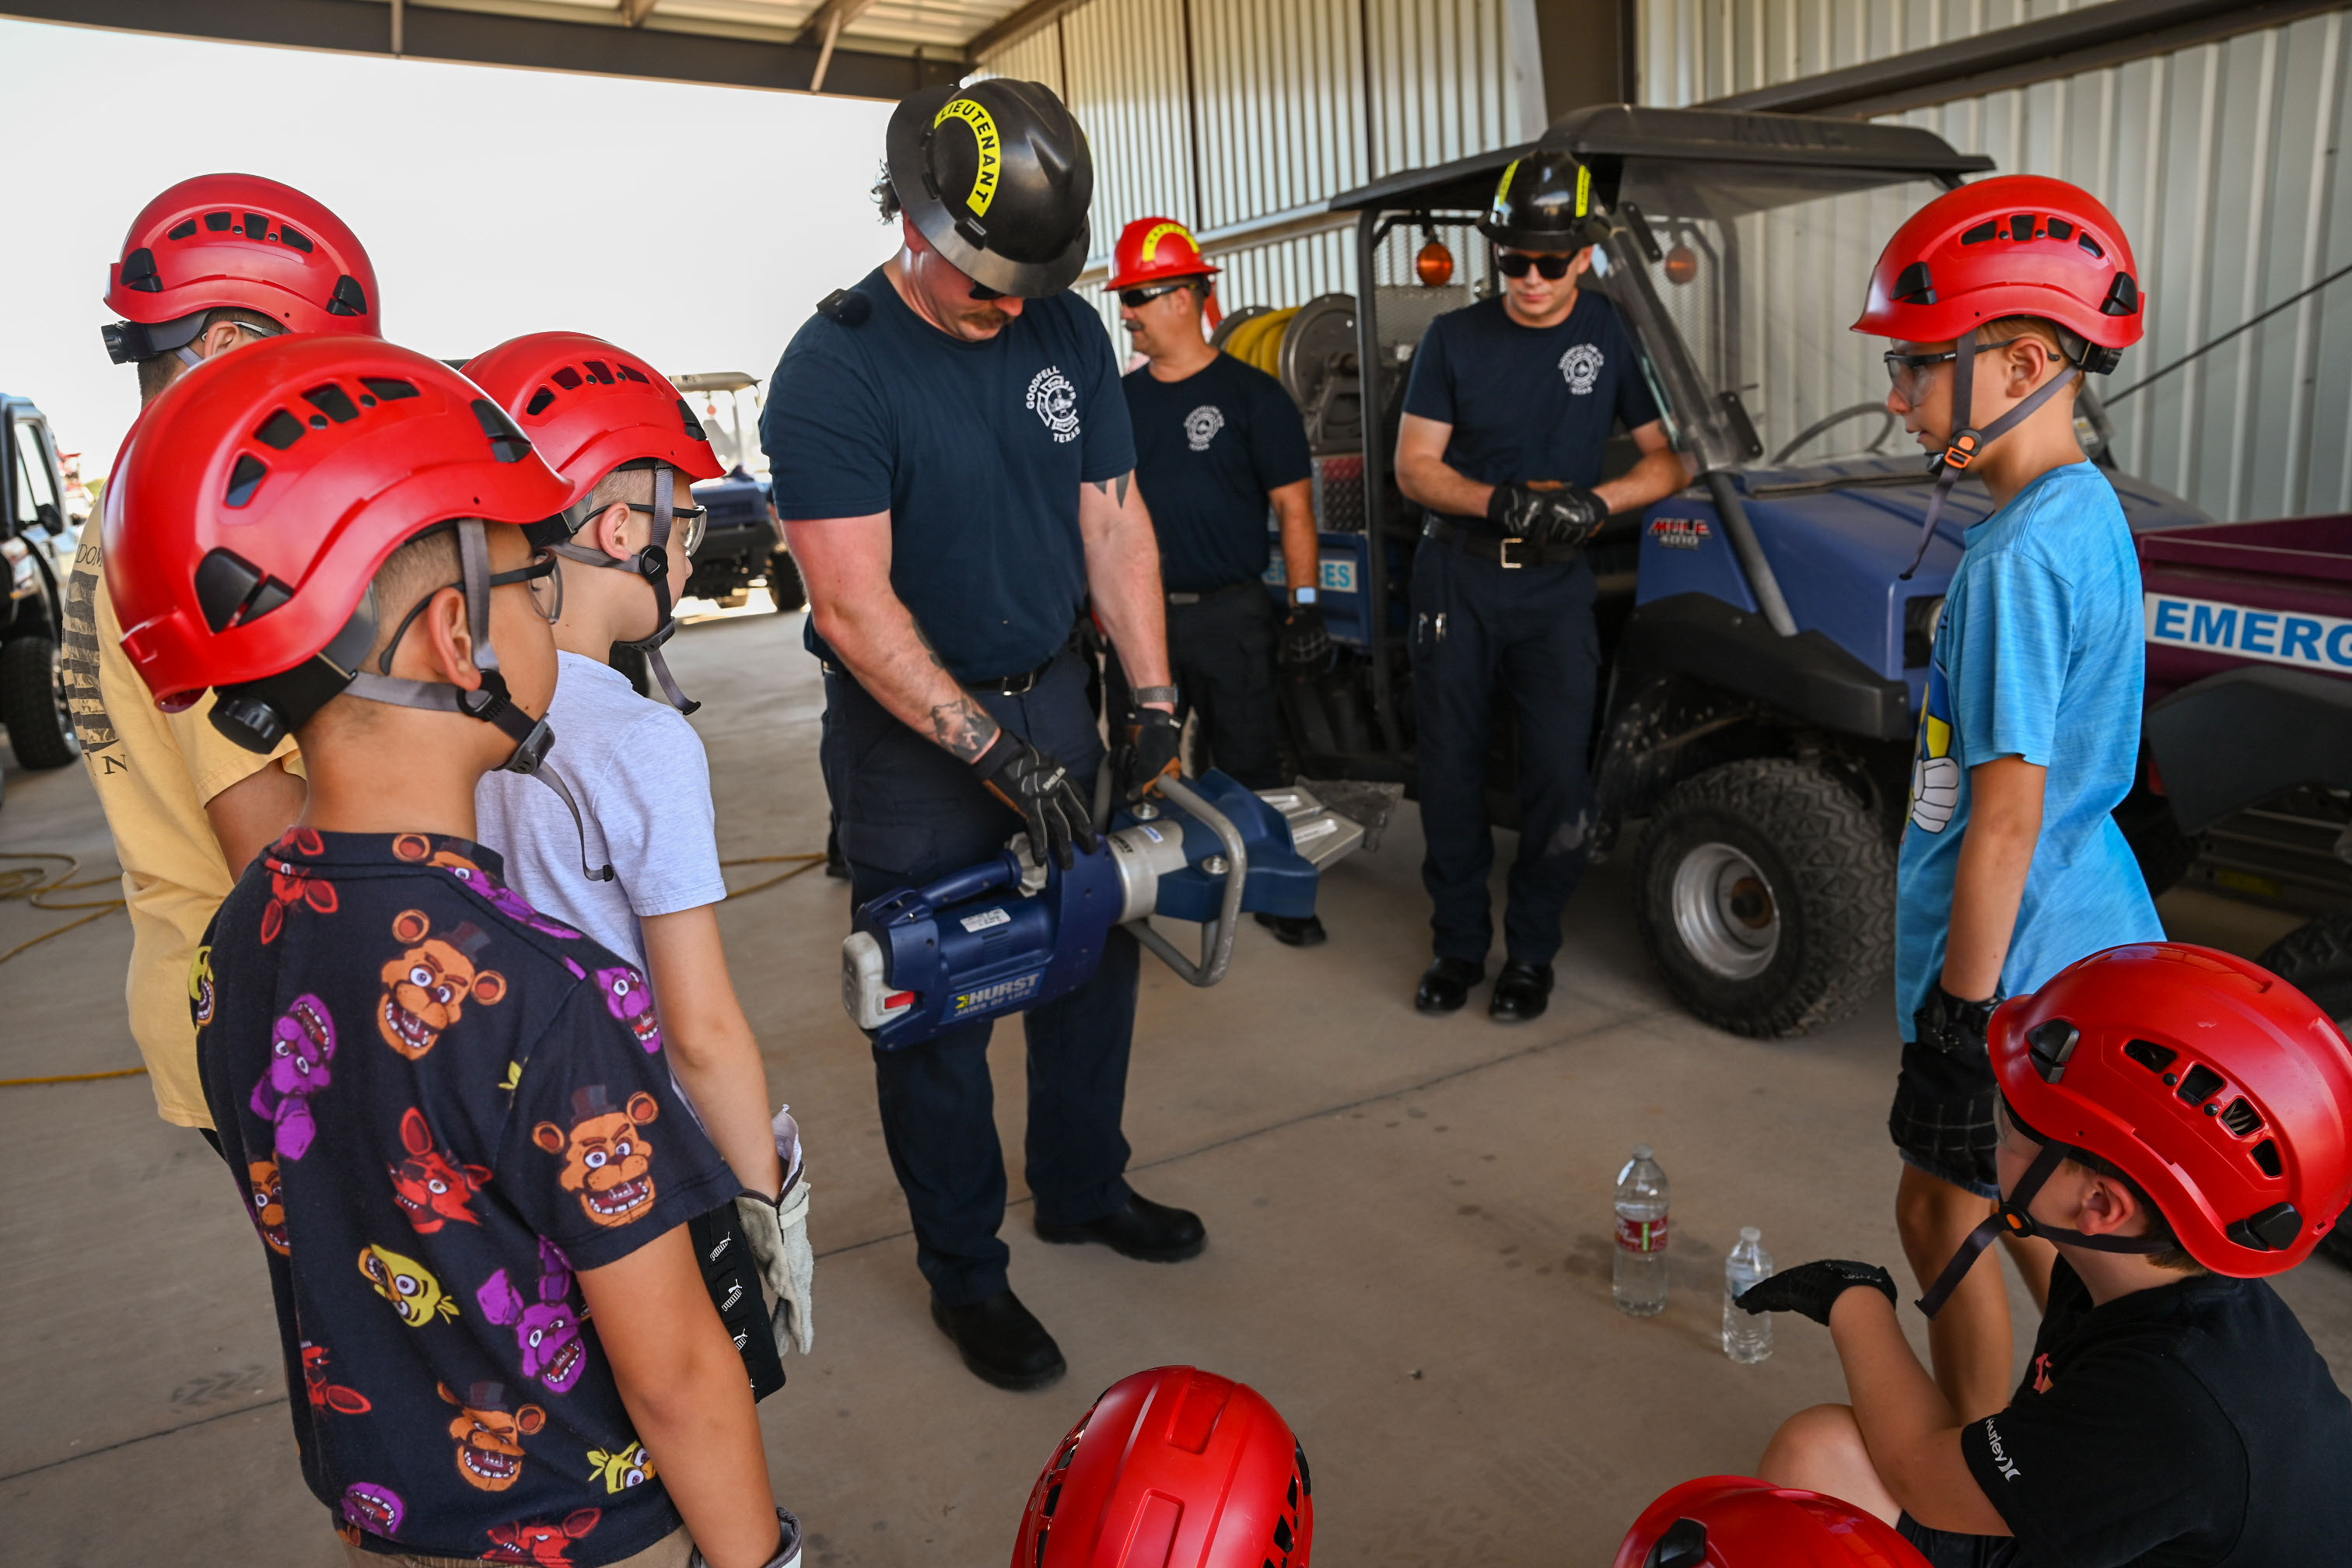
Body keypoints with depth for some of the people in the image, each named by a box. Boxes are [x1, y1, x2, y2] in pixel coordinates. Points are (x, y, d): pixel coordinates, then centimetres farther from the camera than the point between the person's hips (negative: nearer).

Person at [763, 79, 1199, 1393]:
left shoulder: (1070, 333, 3)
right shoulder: (834, 371, -16)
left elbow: (1116, 526, 5)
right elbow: (854, 606, -21)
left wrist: (1155, 705, -1)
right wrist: (996, 752, -24)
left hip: (1051, 694, 6)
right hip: (911, 731, -6)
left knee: (1096, 954, 15)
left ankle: (1084, 1188, 38)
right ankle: (965, 1274, 23)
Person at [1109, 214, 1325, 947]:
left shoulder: (1252, 394, -3)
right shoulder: (1120, 399, 10)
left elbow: (1294, 507, -4)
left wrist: (1304, 605, -9)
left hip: (1230, 613, -4)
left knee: (1251, 763, 4)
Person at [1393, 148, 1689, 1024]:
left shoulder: (1614, 336, 2)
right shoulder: (1454, 339, 4)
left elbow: (1671, 459, 4)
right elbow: (1414, 466, 0)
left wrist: (1598, 503, -15)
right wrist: (1502, 502, -17)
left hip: (1556, 585, -1)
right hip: (1457, 576, 1)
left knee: (1557, 775, -4)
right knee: (1450, 766, 5)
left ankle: (1531, 953, 13)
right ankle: (1459, 943, 20)